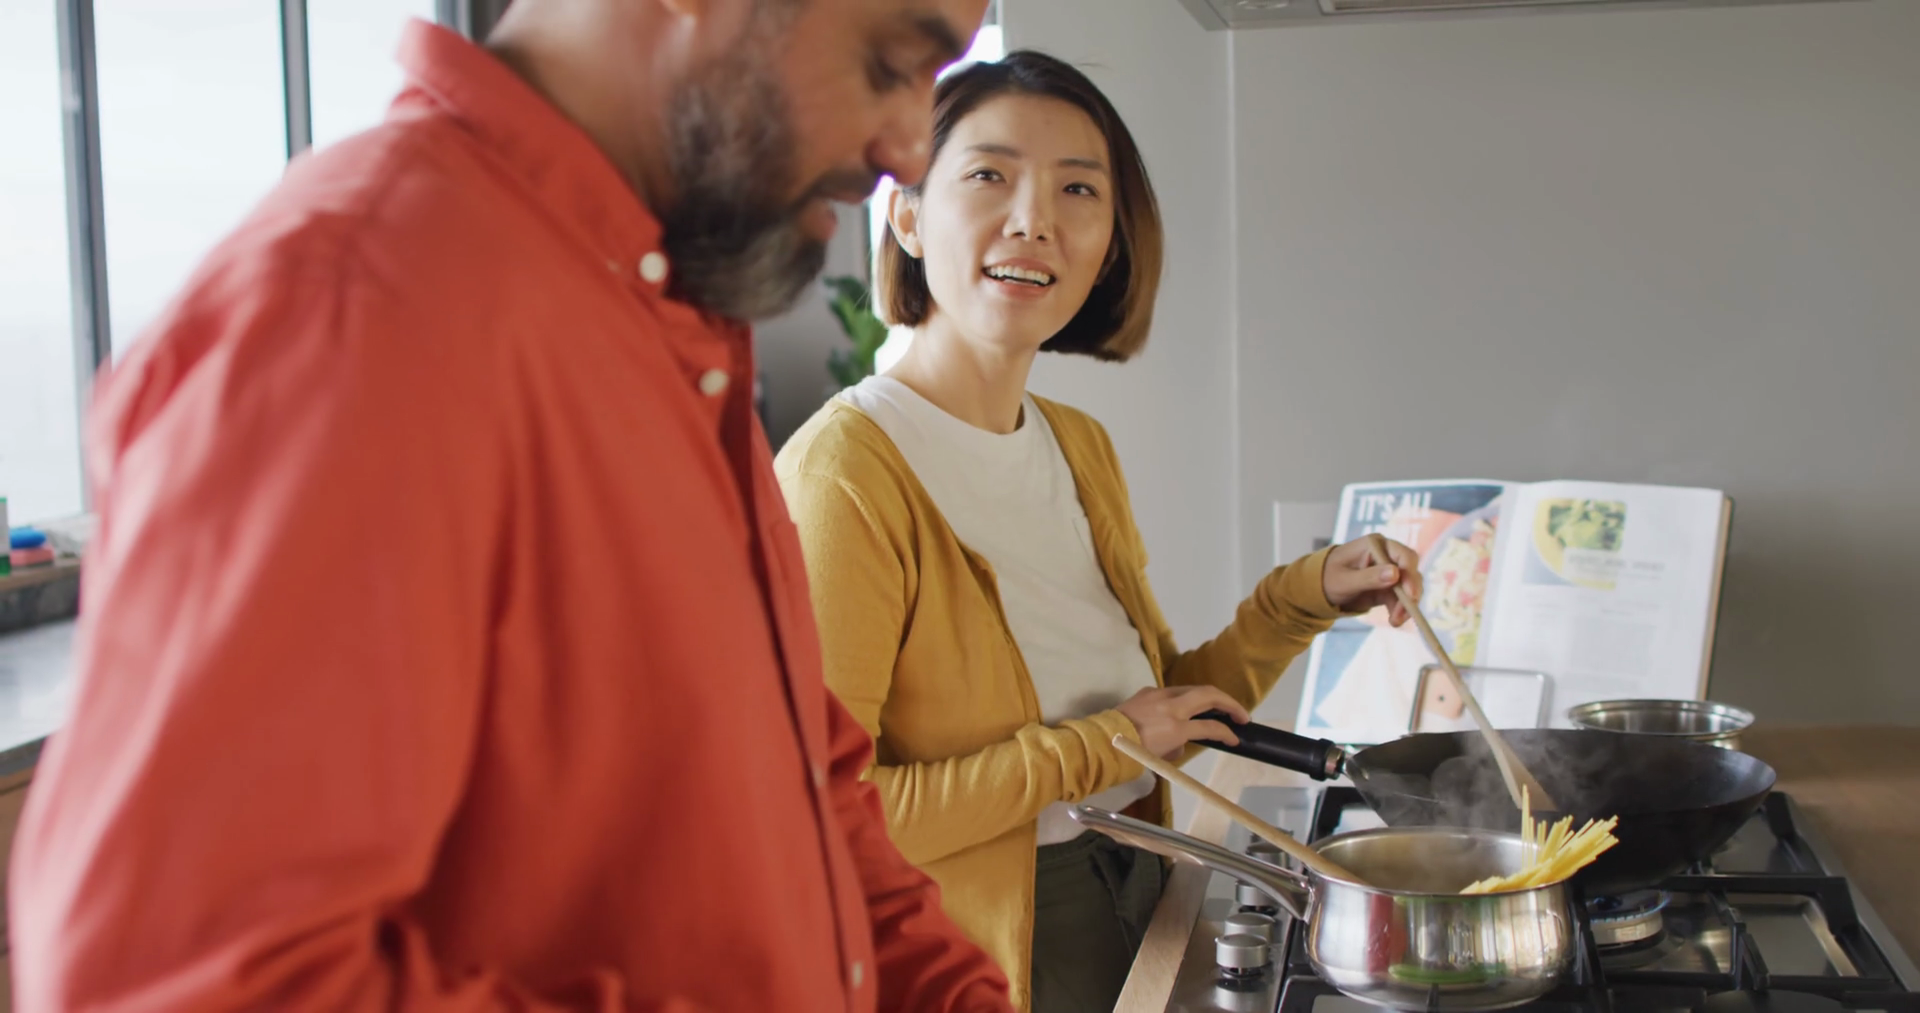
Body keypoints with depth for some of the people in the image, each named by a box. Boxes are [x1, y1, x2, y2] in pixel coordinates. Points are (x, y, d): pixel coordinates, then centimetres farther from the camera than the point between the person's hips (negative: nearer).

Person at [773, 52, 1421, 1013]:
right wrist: (1094, 750, -20)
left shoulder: (1082, 448, 4)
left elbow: (1165, 707, 11)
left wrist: (1301, 598, -3)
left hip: (1132, 914, 8)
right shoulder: (846, 470, -22)